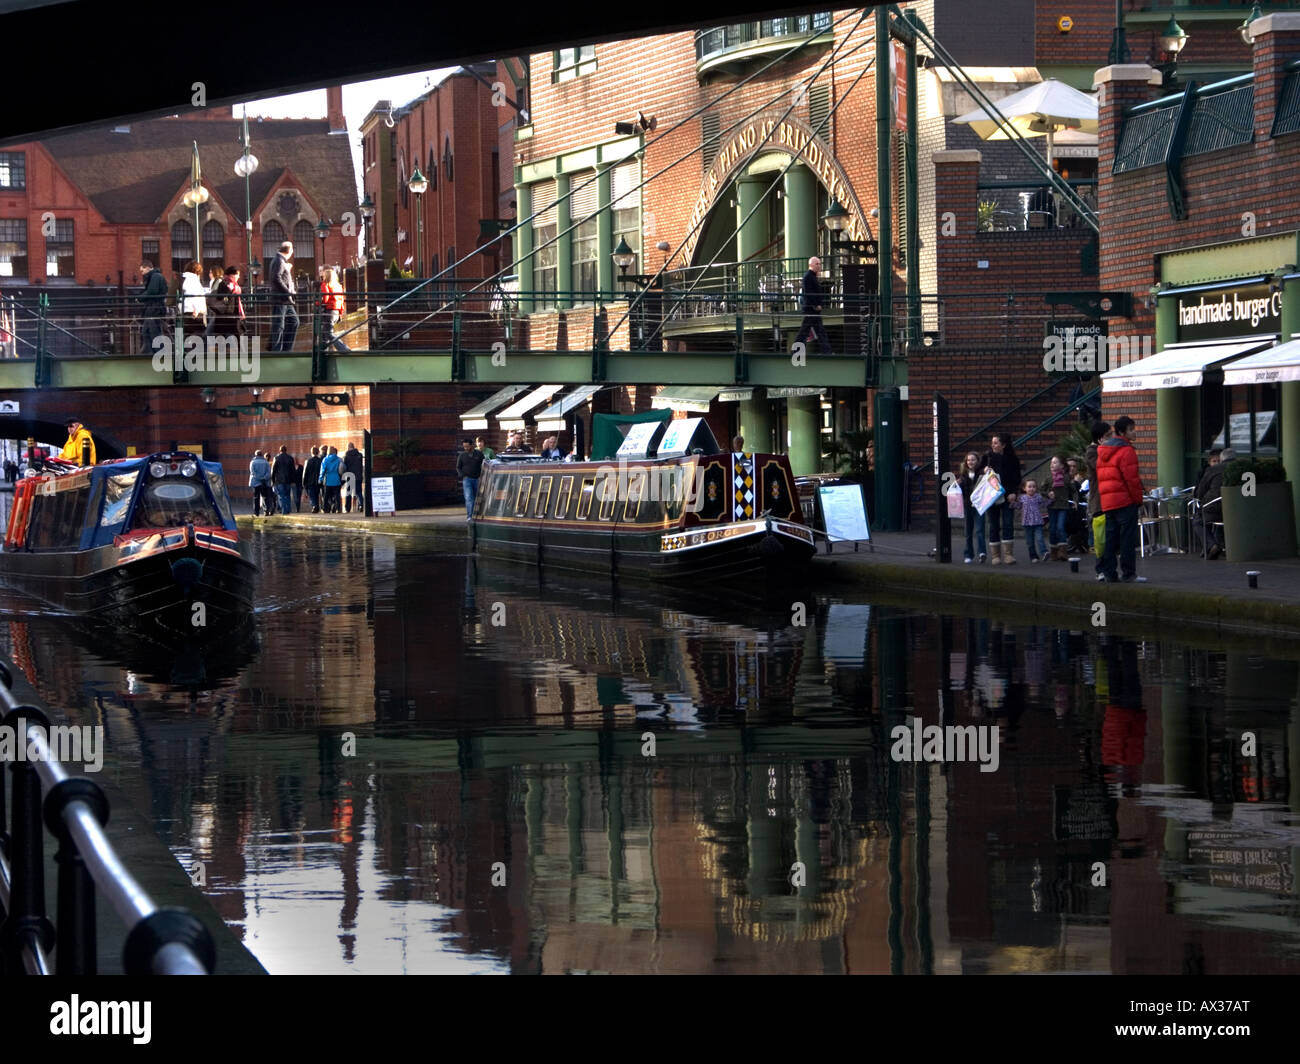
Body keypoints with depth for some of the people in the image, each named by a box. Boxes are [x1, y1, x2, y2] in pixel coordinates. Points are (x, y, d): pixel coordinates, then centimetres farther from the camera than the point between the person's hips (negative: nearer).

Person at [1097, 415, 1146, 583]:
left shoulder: (1103, 451, 16)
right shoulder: (1126, 451, -11)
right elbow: (1132, 478, -14)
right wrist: (1138, 498, -4)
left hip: (1107, 501, 8)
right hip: (1125, 500, -8)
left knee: (1110, 537, 10)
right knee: (1128, 537, -3)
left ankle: (1109, 573, 9)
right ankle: (1128, 573, -4)